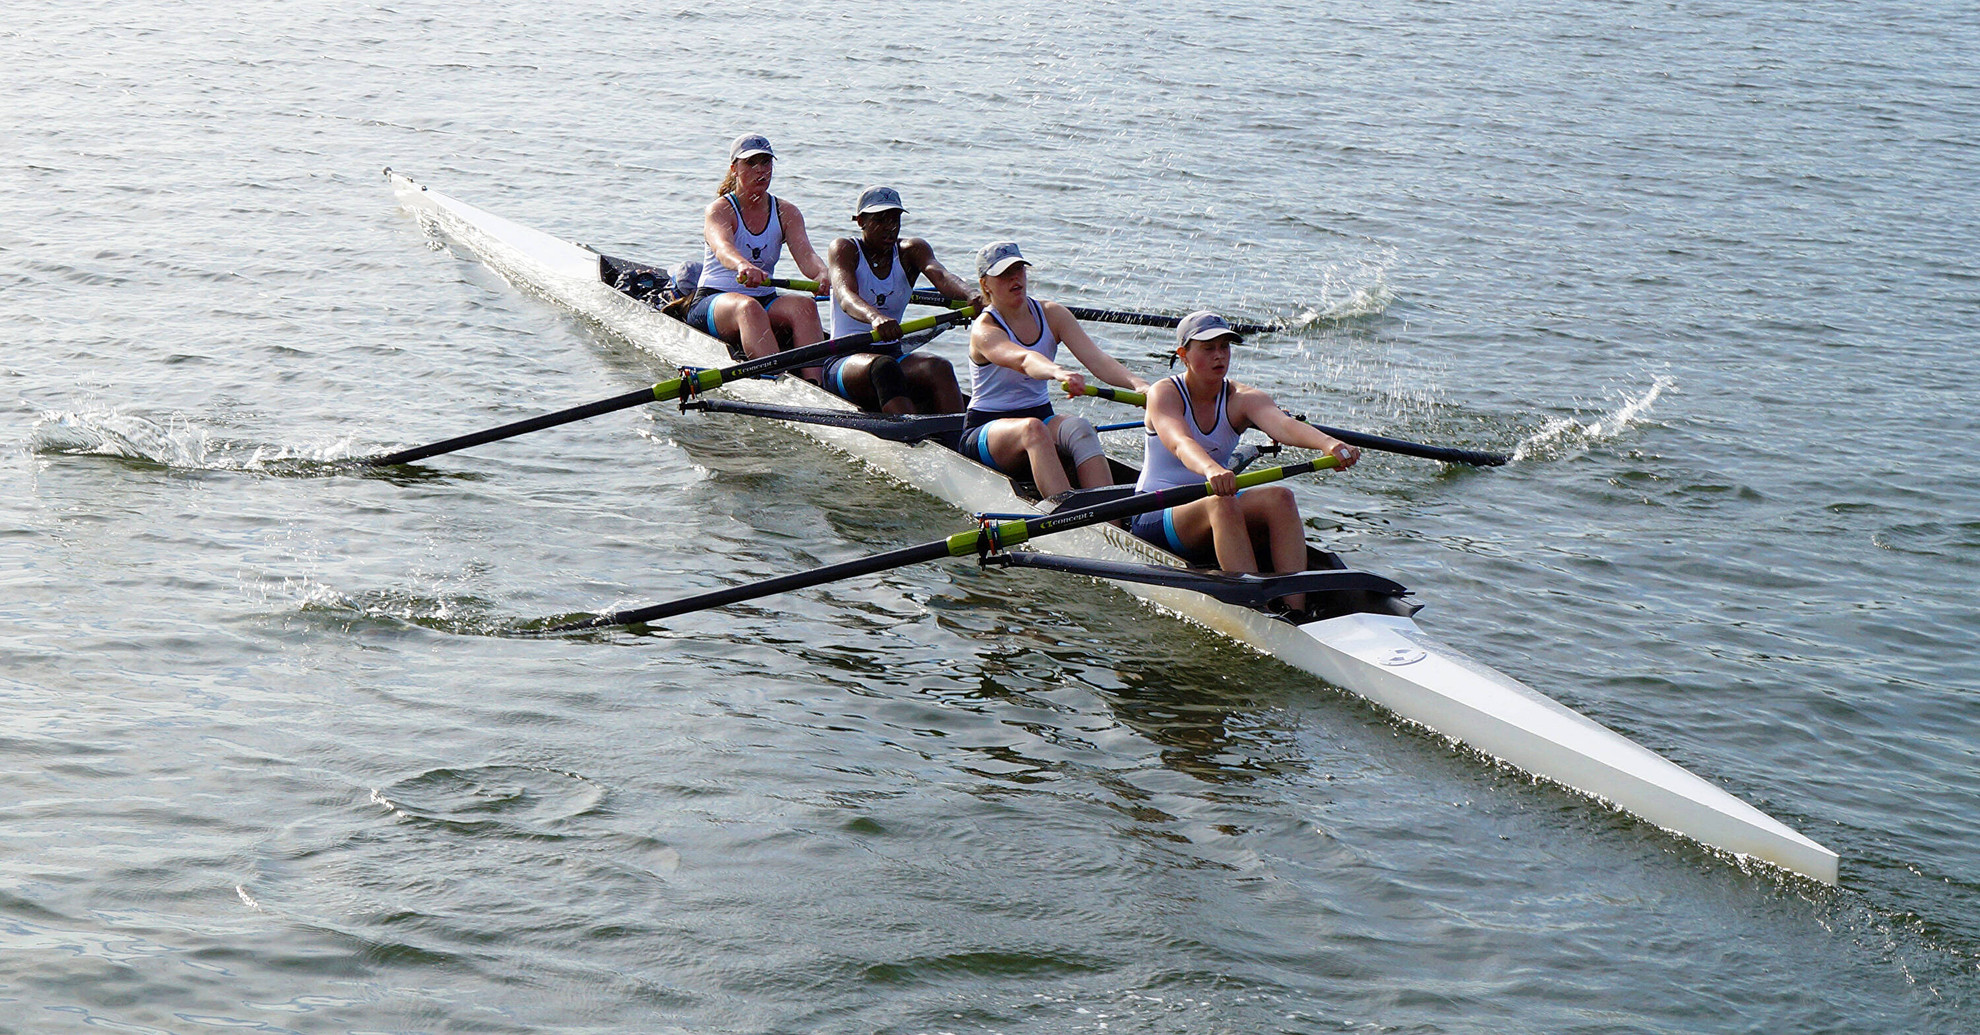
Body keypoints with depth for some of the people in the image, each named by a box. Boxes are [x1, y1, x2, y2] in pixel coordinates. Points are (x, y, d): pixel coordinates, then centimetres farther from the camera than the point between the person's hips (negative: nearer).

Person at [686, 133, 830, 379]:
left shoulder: (786, 213, 8)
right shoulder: (719, 210, -6)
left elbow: (805, 254, -10)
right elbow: (722, 247, -30)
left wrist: (822, 273, -36)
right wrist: (743, 266, -55)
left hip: (766, 301, 4)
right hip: (712, 301, -4)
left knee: (804, 305, -28)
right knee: (748, 308, -38)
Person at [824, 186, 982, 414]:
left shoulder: (912, 251, 9)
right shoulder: (843, 249, -2)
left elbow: (940, 275, -13)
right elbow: (845, 295, -24)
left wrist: (970, 295, -38)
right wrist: (874, 317, -48)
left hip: (893, 355, 4)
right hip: (844, 362, -4)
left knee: (939, 368, -27)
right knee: (884, 367, -36)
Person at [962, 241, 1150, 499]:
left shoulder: (1052, 314, 3)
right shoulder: (984, 330, -13)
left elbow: (1095, 357, -12)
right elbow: (1023, 360, -36)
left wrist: (1136, 383, -32)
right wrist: (1058, 372, -59)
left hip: (1042, 416, 4)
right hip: (985, 429, -4)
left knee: (1080, 427, -29)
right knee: (1032, 427, -37)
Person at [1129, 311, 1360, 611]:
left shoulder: (1242, 399, 1)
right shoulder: (1165, 394, -9)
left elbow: (1282, 424, -21)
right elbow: (1179, 443, -31)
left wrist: (1328, 443, -43)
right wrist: (1211, 470, -55)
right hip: (1154, 516, -5)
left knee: (1279, 497, -25)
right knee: (1221, 504, -36)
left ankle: (1297, 610, -38)